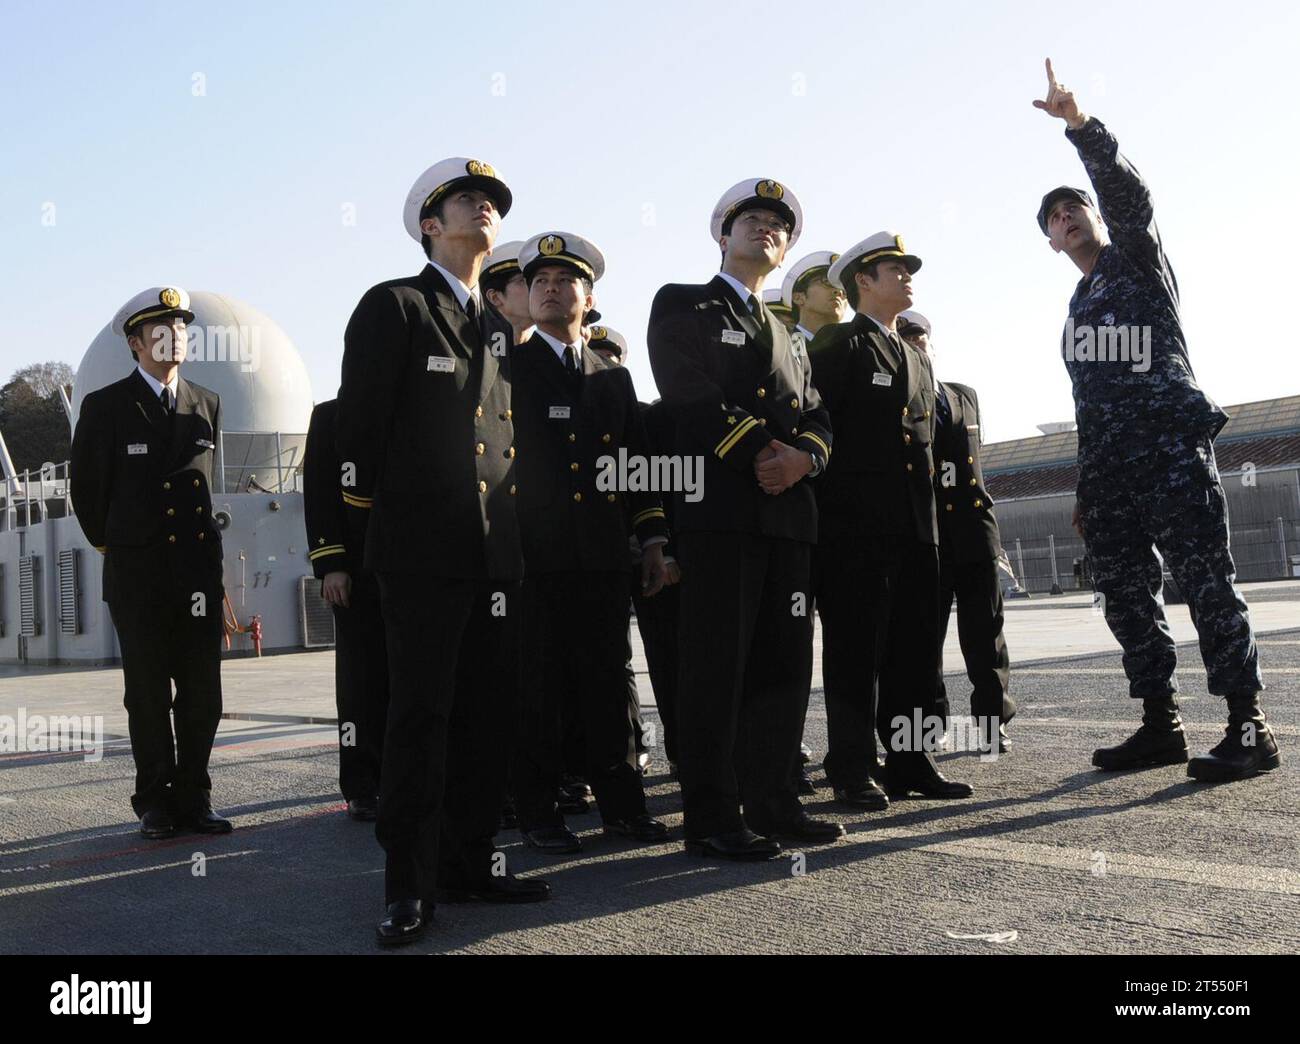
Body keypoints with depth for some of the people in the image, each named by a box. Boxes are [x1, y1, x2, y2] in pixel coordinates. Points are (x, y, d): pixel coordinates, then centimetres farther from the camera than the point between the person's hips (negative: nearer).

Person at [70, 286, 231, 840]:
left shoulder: (208, 404, 10)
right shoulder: (106, 406, -1)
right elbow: (86, 489, 8)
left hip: (199, 571, 3)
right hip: (137, 576, -3)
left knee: (202, 693, 4)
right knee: (148, 695, 4)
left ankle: (193, 799, 16)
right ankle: (156, 803, 15)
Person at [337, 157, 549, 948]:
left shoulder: (500, 326, 19)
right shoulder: (393, 306, -1)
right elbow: (362, 423, -5)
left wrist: (510, 526, 14)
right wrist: (379, 503, 2)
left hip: (498, 555, 7)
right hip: (423, 549, -6)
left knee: (489, 715, 9)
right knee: (420, 716, -5)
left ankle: (470, 861, 19)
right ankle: (410, 887, 2)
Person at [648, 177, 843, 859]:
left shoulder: (783, 332, 27)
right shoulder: (682, 305, 8)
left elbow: (816, 417, 18)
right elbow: (692, 396, -7)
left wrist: (801, 456, -5)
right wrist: (757, 454, -12)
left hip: (790, 513, 7)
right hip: (719, 508, -7)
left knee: (783, 665, 6)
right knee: (717, 665, -7)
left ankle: (772, 802, 15)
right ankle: (712, 819, -2)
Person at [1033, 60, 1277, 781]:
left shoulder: (1137, 256, 11)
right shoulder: (1079, 308, 29)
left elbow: (1126, 191, -11)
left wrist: (1080, 125, -23)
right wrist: (1086, 487, 22)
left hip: (1171, 448, -7)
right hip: (1109, 469, 8)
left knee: (1205, 582, -13)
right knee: (1125, 595, 3)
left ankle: (1248, 727, -12)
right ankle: (1160, 725, 9)